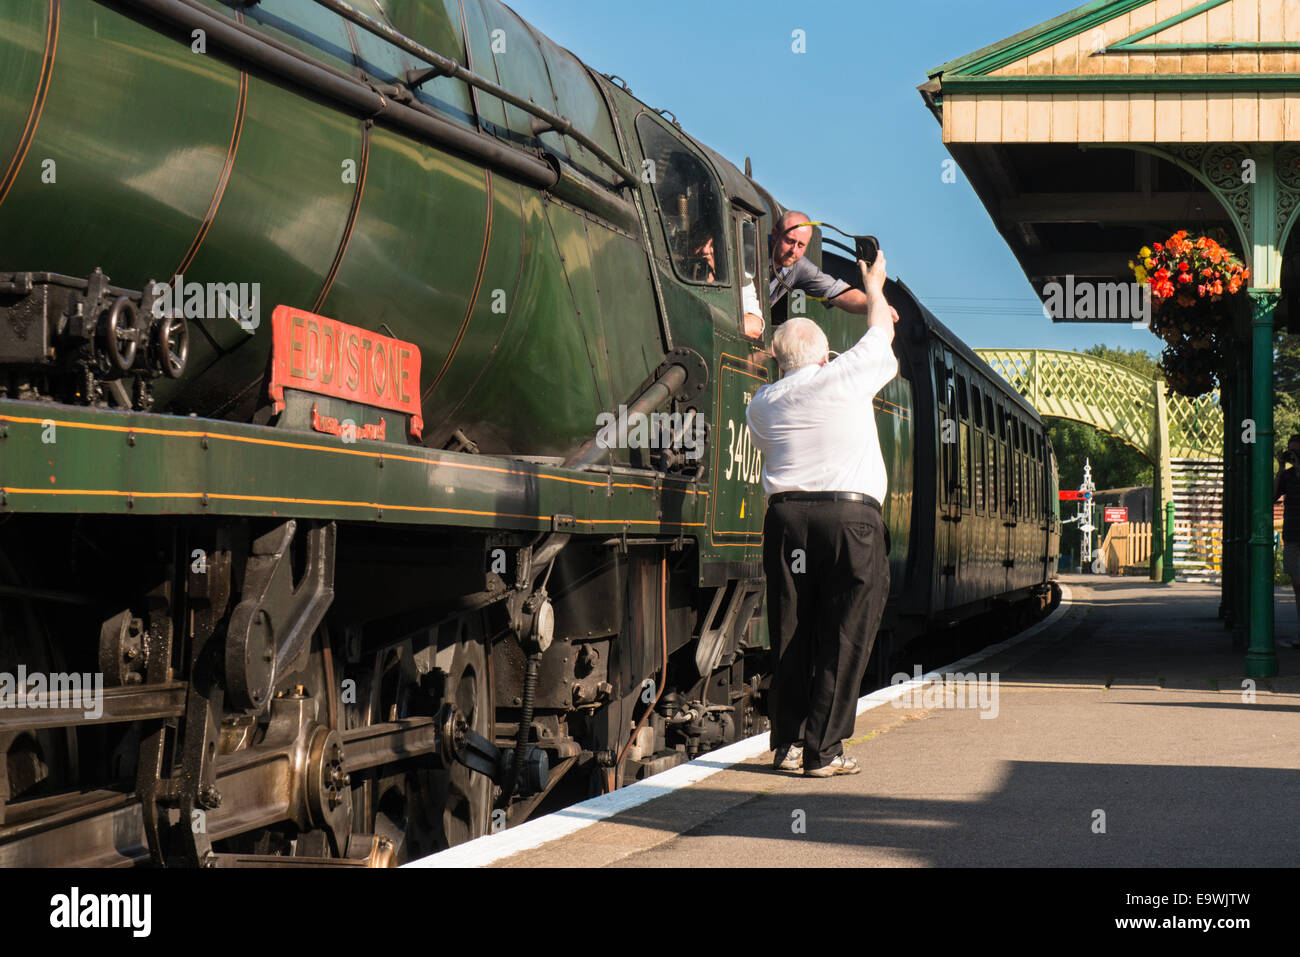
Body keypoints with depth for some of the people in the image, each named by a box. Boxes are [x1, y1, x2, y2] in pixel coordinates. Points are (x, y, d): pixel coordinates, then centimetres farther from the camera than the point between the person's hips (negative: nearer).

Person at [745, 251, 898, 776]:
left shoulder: (762, 403, 13)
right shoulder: (846, 377, 1)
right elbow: (882, 332, 19)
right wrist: (874, 286, 38)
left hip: (786, 516, 4)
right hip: (850, 516, -4)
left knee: (790, 633, 11)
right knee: (842, 637, -1)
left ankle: (786, 743, 14)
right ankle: (822, 751, -3)